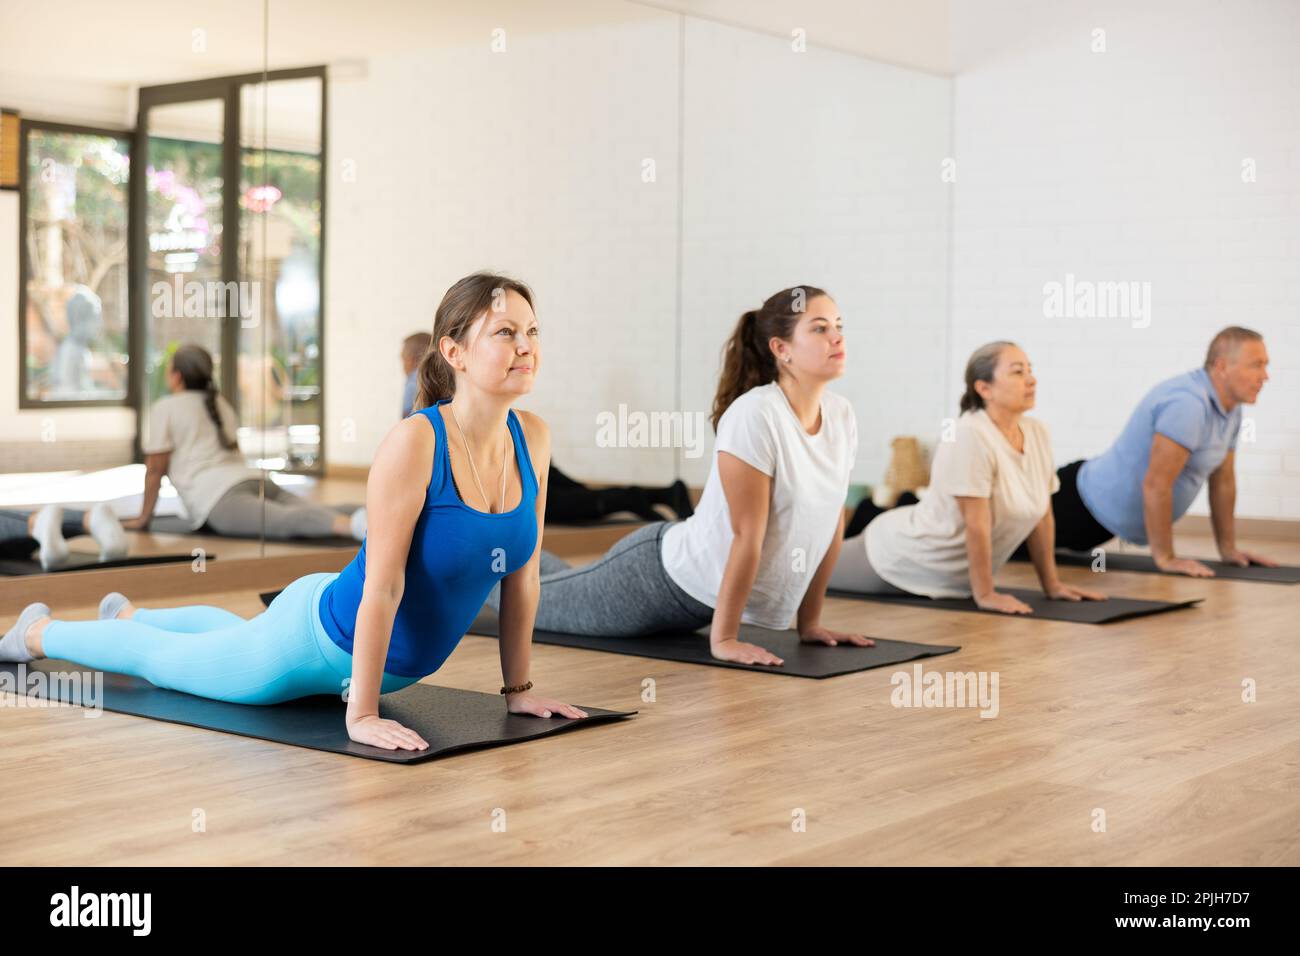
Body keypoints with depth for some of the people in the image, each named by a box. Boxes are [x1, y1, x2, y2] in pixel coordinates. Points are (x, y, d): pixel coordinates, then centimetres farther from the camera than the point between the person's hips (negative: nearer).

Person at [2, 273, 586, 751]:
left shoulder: (533, 438, -14)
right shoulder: (415, 442, -33)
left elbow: (522, 574, -4)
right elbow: (382, 585, -31)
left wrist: (518, 687, -1)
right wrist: (360, 713, -29)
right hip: (323, 635, -7)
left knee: (239, 635, 36)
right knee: (158, 656, 19)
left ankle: (132, 615, 65)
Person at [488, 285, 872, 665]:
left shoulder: (841, 415, -7)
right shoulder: (754, 416, -30)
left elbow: (829, 524, 2)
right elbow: (747, 536, -28)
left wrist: (809, 622, 5)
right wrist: (723, 638, -25)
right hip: (662, 578, -7)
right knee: (530, 598, 18)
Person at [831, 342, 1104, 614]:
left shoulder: (1037, 433, -8)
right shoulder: (970, 436, -31)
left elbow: (1042, 515, 1)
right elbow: (977, 524, -29)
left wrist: (1051, 584, 3)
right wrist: (985, 594, -26)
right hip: (902, 560, -7)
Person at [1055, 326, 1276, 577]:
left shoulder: (1230, 408, 0)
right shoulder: (1187, 403, -32)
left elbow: (1223, 480, 11)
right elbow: (1155, 484, -32)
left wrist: (1228, 549, 11)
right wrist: (1165, 557, -26)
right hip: (1088, 506, -10)